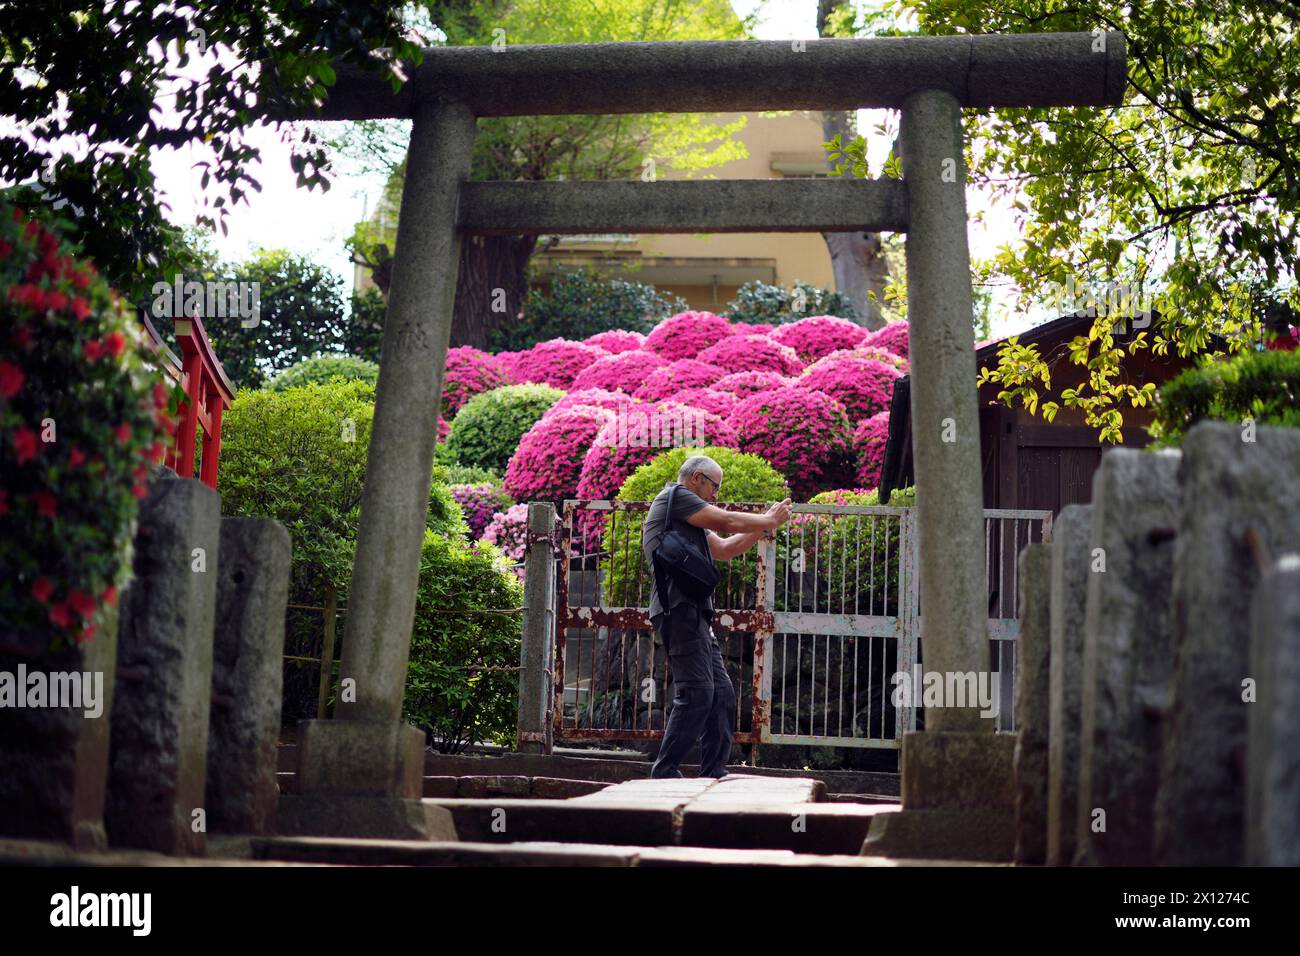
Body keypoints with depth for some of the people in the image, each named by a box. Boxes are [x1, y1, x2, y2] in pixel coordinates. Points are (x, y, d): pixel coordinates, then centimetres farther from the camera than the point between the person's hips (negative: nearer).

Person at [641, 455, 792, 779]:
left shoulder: (686, 516, 29)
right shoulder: (674, 496, -1)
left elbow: (724, 548, 32)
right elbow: (728, 522, -5)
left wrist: (765, 526, 25)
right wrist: (770, 521, 10)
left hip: (694, 613, 11)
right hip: (679, 607, -11)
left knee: (722, 694, 7)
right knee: (697, 692, -15)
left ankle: (715, 775, 8)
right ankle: (664, 772, -13)